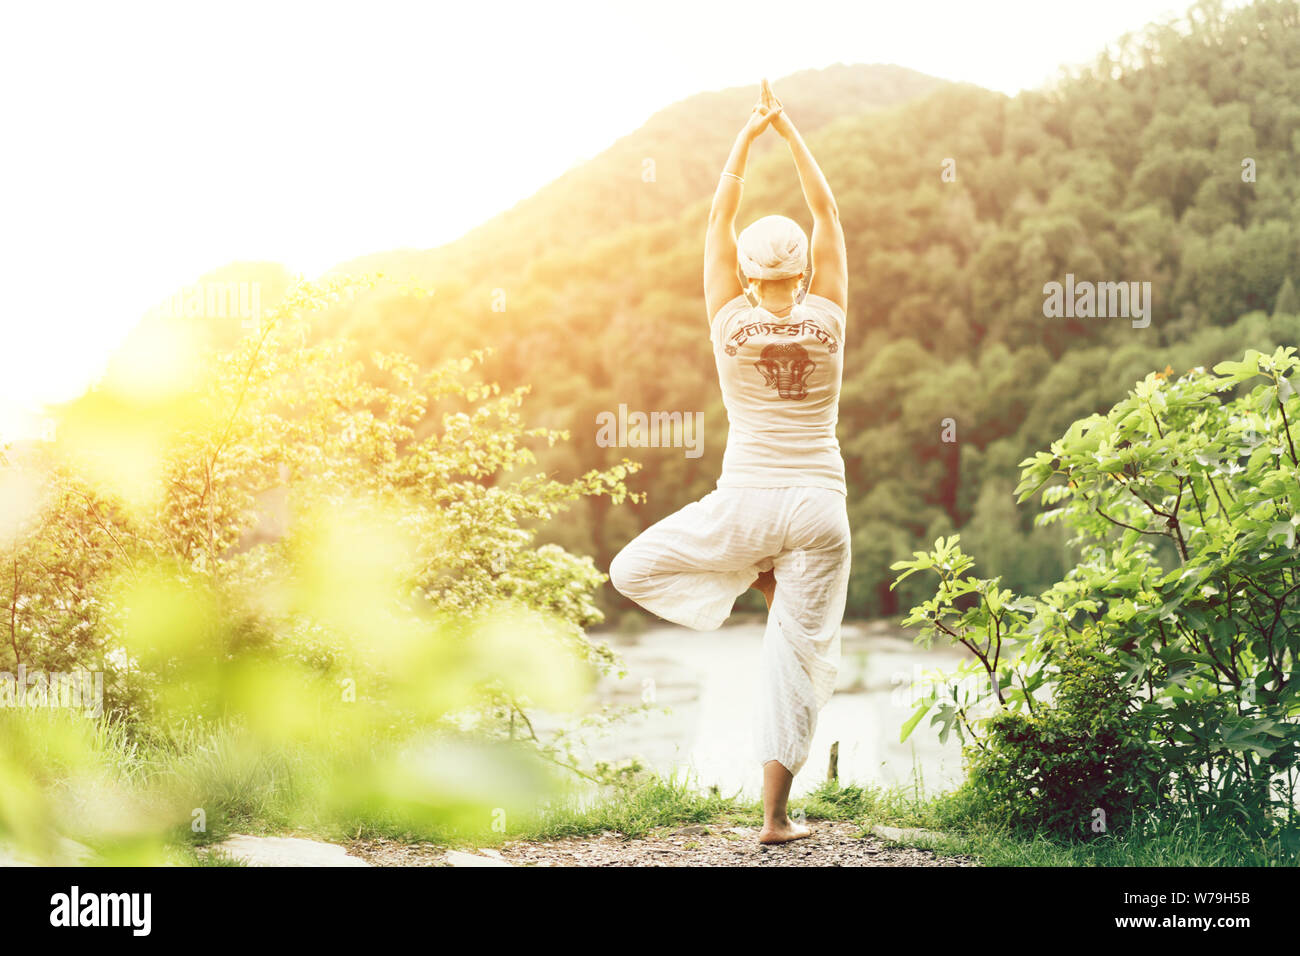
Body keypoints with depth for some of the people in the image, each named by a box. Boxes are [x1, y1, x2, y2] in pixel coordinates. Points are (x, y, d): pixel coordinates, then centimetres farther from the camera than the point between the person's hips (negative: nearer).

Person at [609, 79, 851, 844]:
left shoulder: (729, 321, -4)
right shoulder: (827, 319, -2)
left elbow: (718, 220, 5)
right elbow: (829, 215, 7)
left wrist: (748, 139, 9)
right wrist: (789, 132, 8)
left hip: (747, 501, -1)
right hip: (821, 506, 2)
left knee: (632, 571, 18)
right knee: (800, 652, 6)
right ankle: (776, 814, 3)